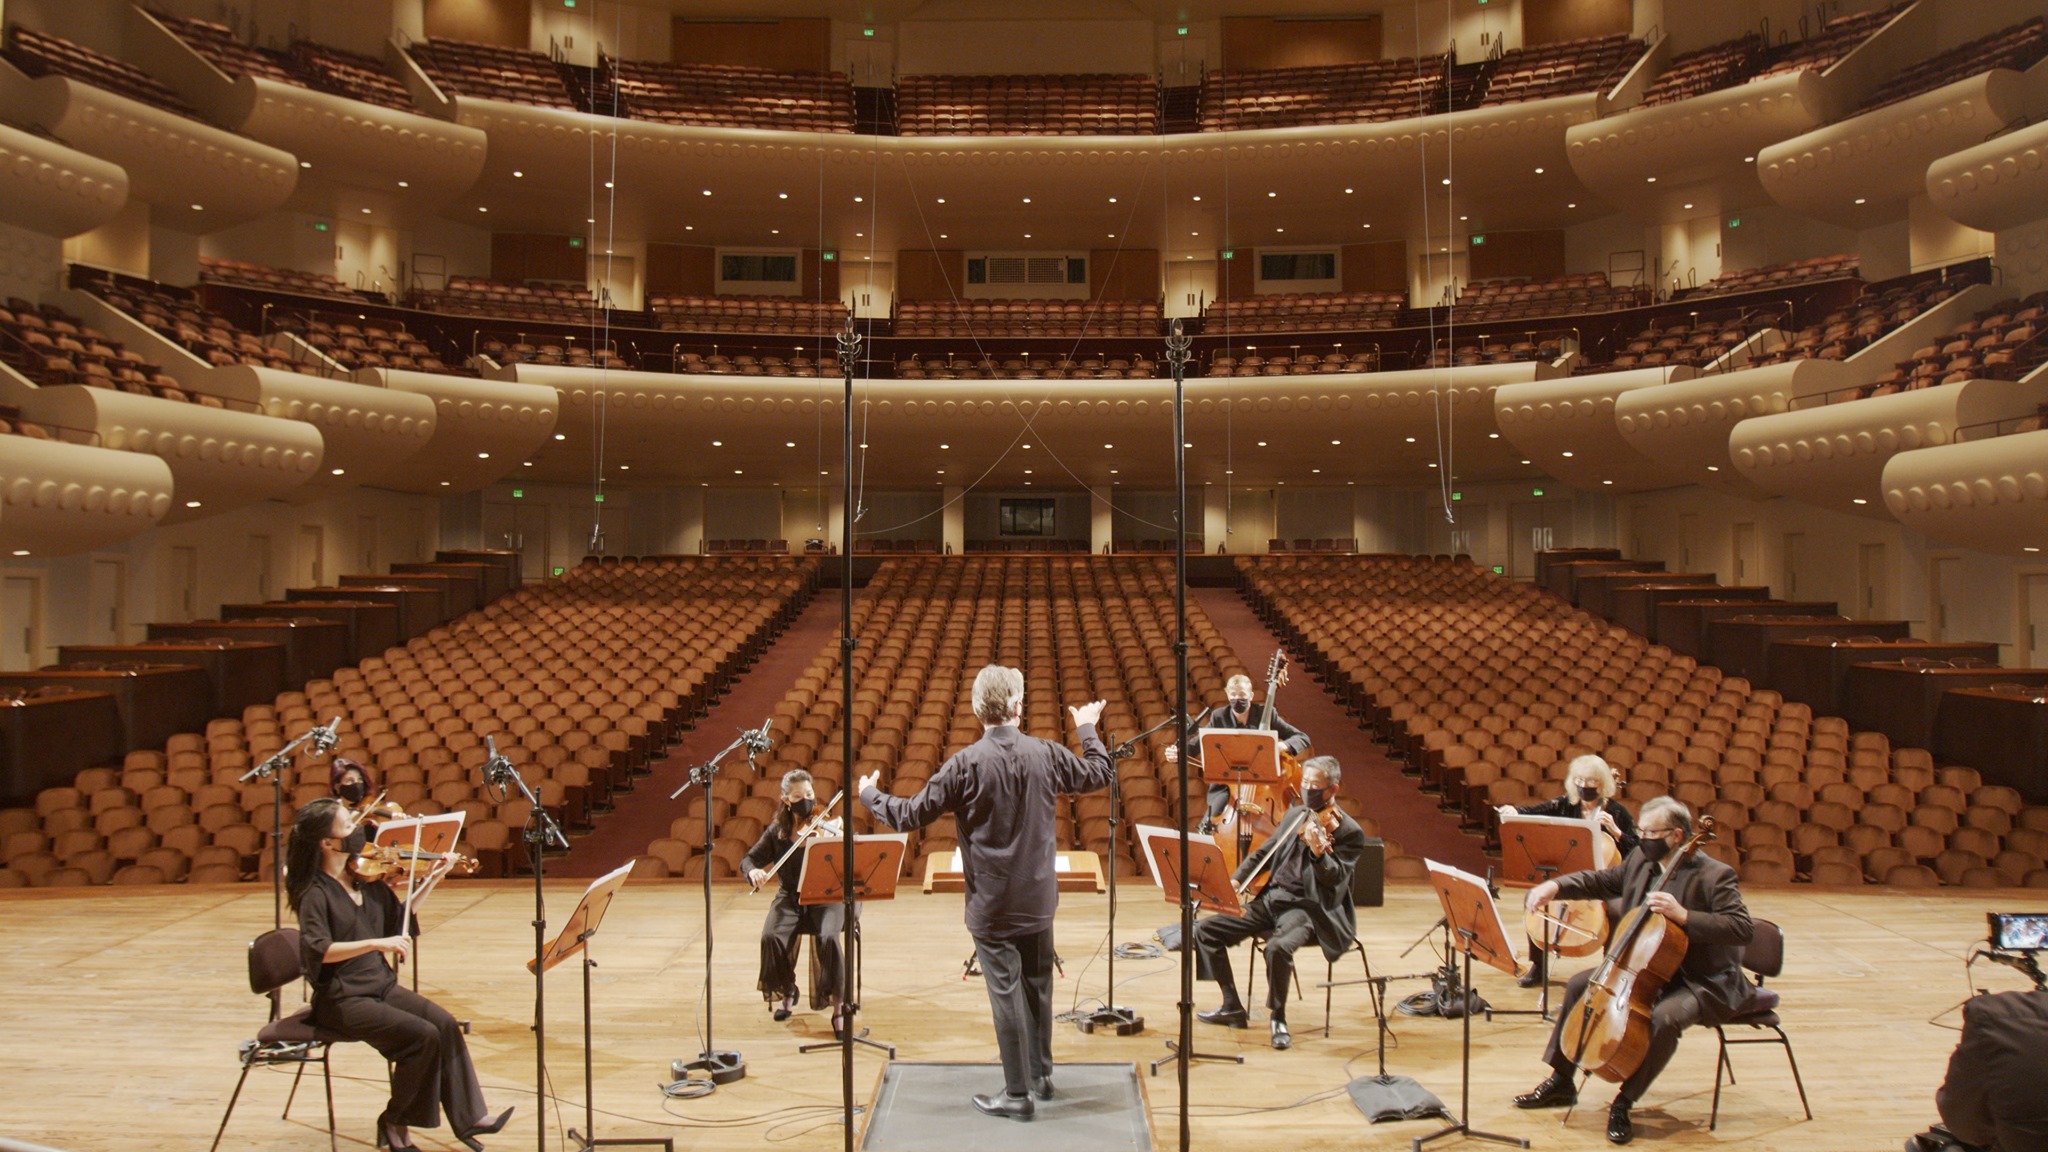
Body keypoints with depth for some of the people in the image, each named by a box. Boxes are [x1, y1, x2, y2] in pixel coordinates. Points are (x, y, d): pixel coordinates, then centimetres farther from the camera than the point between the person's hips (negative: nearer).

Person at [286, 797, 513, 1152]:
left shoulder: (366, 878, 5)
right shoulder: (315, 893, -14)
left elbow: (398, 921, 16)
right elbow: (318, 949, -27)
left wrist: (431, 882, 7)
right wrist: (377, 943, -34)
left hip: (382, 986, 6)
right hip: (341, 999, -6)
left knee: (445, 1023, -13)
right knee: (423, 1035, -20)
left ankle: (468, 1117, -7)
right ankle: (395, 1121, 0)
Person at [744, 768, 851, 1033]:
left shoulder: (828, 825, -4)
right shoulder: (777, 831, 5)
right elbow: (751, 858, 9)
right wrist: (753, 871, -15)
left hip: (826, 897, -2)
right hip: (790, 898, 3)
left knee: (828, 937, -32)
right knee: (771, 936, -26)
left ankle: (837, 1009, -19)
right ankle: (786, 992, 4)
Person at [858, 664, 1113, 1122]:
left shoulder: (965, 764, -17)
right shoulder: (1046, 754, -6)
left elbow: (911, 815, -11)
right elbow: (1102, 775, 9)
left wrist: (869, 796, 7)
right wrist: (1087, 731, 26)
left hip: (991, 906, -4)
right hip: (1038, 899, 4)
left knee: (1006, 992, 3)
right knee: (1038, 985, 19)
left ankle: (1018, 1094, 12)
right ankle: (1041, 1074, 33)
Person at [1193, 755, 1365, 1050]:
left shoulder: (1348, 831, -8)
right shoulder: (1294, 815, 13)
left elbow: (1336, 880, -18)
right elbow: (1264, 853, 22)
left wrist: (1318, 851, -36)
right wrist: (1236, 879, 8)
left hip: (1308, 908, -7)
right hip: (1271, 899, 7)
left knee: (1278, 947, -37)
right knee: (1206, 930, 0)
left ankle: (1278, 1018, -11)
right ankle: (1232, 1007, 10)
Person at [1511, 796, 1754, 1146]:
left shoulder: (1714, 876, -19)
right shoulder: (1640, 860, 1)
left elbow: (1742, 928, -26)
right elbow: (1601, 881, 12)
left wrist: (1683, 915, -35)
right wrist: (1556, 886, -6)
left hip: (1701, 981, -8)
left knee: (1663, 1018, -35)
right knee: (1579, 985, 5)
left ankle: (1623, 1103, -15)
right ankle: (1560, 1082, 16)